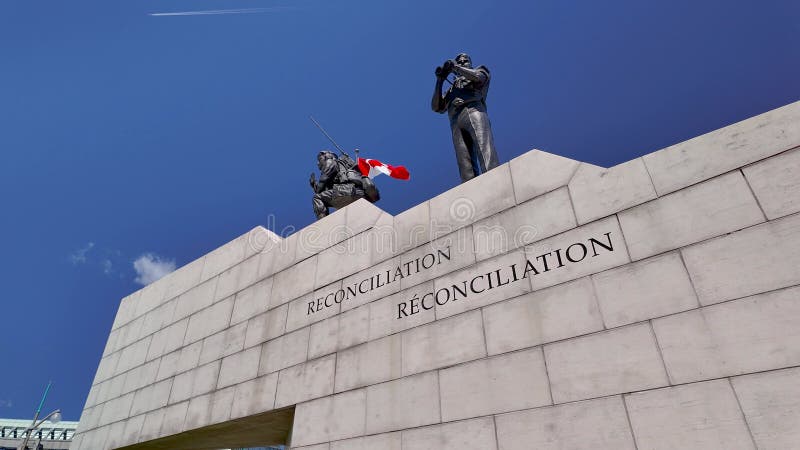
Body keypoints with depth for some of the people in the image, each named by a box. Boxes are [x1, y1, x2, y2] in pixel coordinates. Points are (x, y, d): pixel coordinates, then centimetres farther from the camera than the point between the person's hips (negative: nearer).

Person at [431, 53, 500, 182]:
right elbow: (437, 107, 25)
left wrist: (455, 67, 15)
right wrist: (439, 82, 19)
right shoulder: (452, 88, 38)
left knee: (485, 152, -27)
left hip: (473, 110, -4)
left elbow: (477, 76, 4)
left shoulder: (480, 70, 31)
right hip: (456, 122, 4)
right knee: (465, 165, -16)